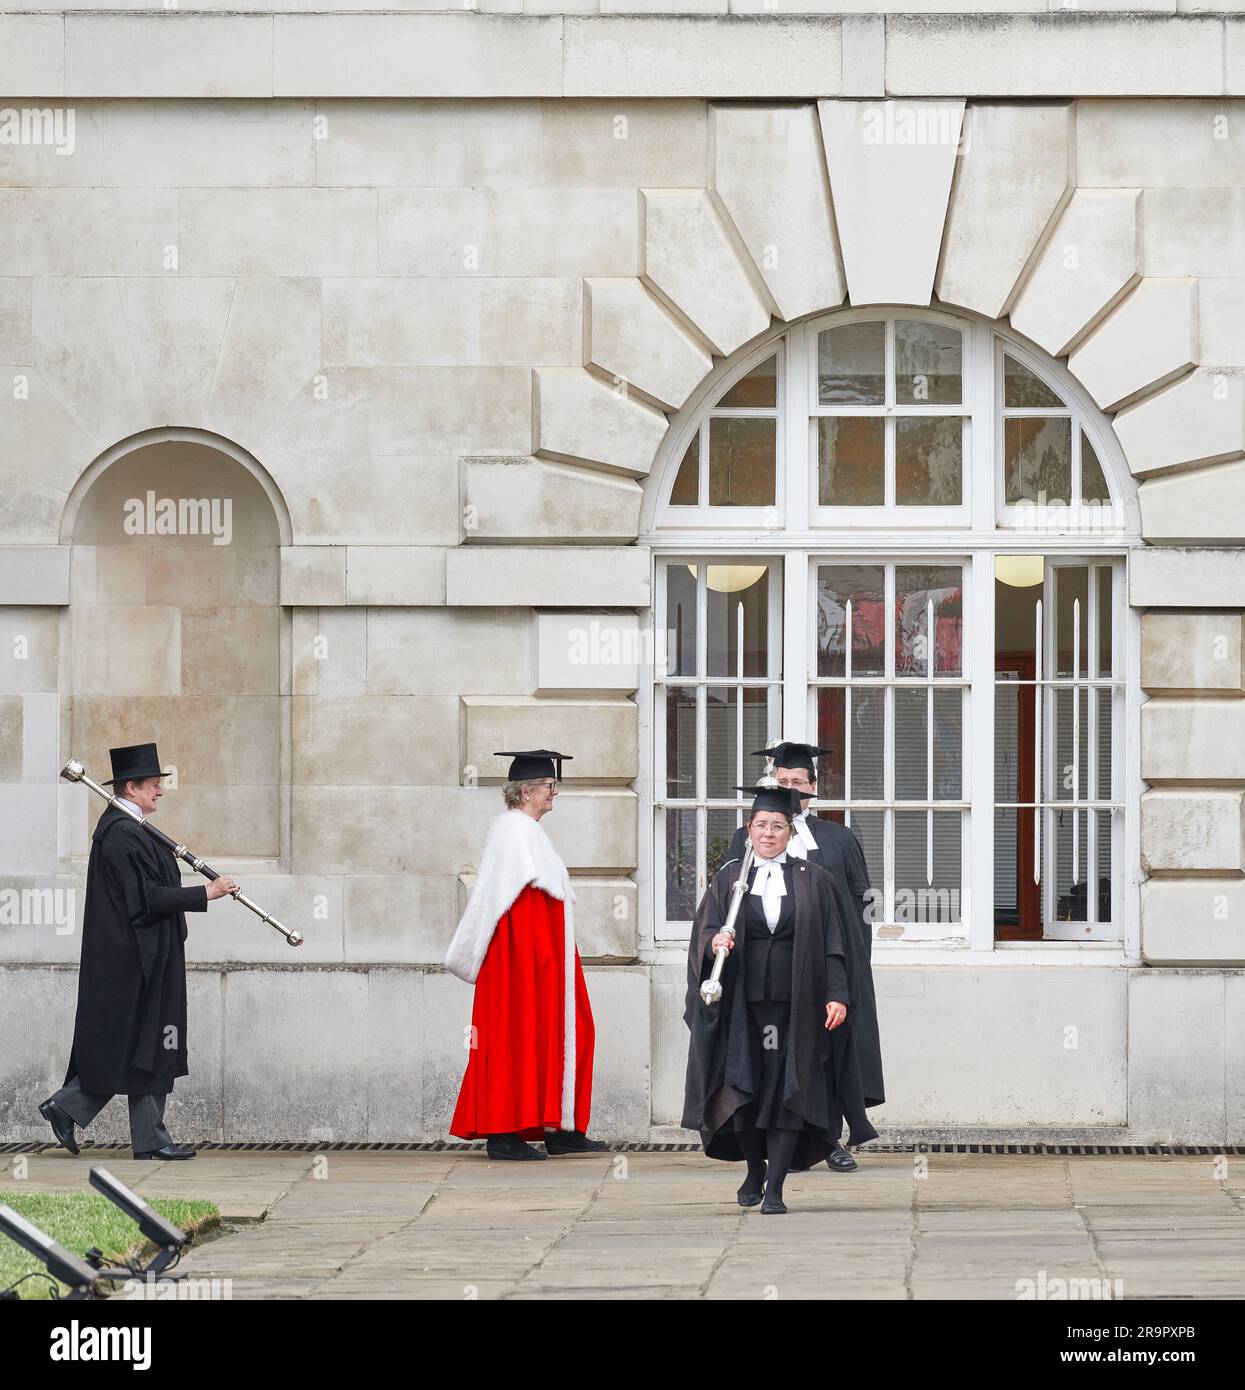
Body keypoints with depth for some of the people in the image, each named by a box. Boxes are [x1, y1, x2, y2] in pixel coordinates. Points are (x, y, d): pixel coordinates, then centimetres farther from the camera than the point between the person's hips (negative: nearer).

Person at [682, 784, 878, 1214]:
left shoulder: (813, 880, 5)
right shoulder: (729, 879, 8)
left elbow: (832, 942, 2)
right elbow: (705, 929, 1)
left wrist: (836, 994, -7)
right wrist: (715, 941, -23)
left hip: (795, 1001, -1)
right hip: (744, 999, 1)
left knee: (787, 1090, -5)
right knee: (744, 1089, 0)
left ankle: (775, 1189, -2)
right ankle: (755, 1170, 25)